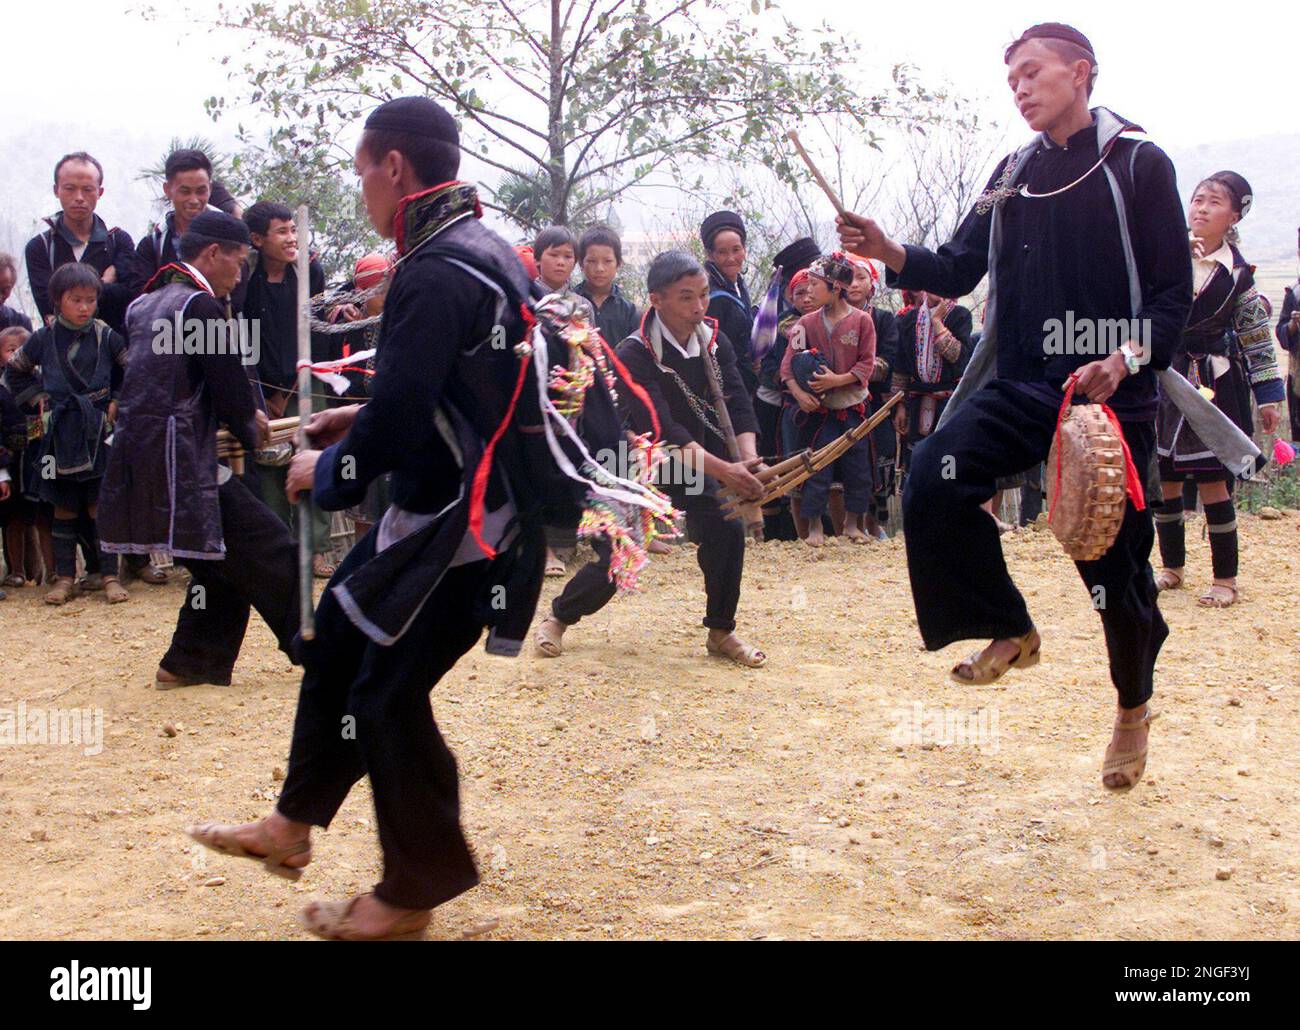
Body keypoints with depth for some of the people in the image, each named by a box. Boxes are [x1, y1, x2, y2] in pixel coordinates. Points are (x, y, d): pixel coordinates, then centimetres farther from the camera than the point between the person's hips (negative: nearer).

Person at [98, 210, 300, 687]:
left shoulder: (145, 304, 17)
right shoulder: (201, 305, -11)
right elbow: (233, 393, -11)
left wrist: (243, 417, 17)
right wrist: (251, 428, 11)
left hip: (139, 464, 9)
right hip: (183, 465, -9)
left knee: (225, 563, 19)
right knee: (273, 554, -3)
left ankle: (190, 662, 20)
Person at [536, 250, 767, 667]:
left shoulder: (714, 342, -8)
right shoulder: (634, 355, -26)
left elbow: (737, 404, -14)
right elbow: (662, 429, -35)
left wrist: (749, 459, -34)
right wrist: (723, 470, -44)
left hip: (695, 461, 5)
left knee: (727, 531, -13)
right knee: (614, 555, -9)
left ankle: (720, 632, 5)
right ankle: (558, 618, 19)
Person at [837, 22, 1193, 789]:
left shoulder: (1140, 166, -2)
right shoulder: (1014, 176, 13)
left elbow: (1174, 293, -6)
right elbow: (957, 271, 11)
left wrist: (1125, 361, -22)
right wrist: (891, 254, -8)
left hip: (1113, 394, -4)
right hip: (1021, 387, 4)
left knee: (1116, 563, 1)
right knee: (934, 483, -21)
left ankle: (1134, 709, 29)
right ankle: (1009, 631, -1)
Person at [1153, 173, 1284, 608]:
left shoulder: (1237, 274, 1)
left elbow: (1257, 337, 5)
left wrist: (1269, 395, 2)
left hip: (1214, 386, -2)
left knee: (1212, 481, -5)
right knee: (1163, 478, 6)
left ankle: (1225, 578, 5)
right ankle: (1172, 566, 22)